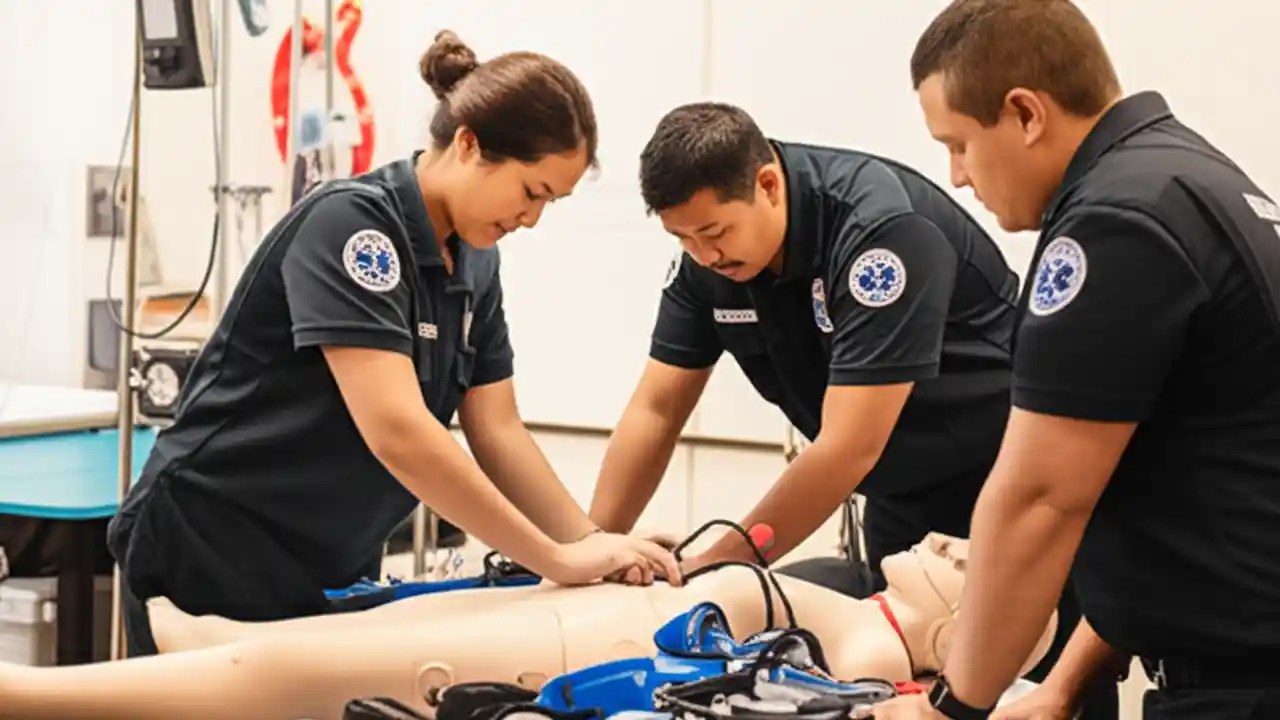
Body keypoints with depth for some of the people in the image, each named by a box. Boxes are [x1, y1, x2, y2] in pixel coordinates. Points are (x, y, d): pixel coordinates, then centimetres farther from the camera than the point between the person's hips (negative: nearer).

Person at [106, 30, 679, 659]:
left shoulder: (475, 262, 3)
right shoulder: (352, 221, -22)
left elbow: (498, 434, 4)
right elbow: (396, 431, -31)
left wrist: (595, 549, -10)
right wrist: (558, 560, -28)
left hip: (335, 566, 8)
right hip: (215, 550, -8)